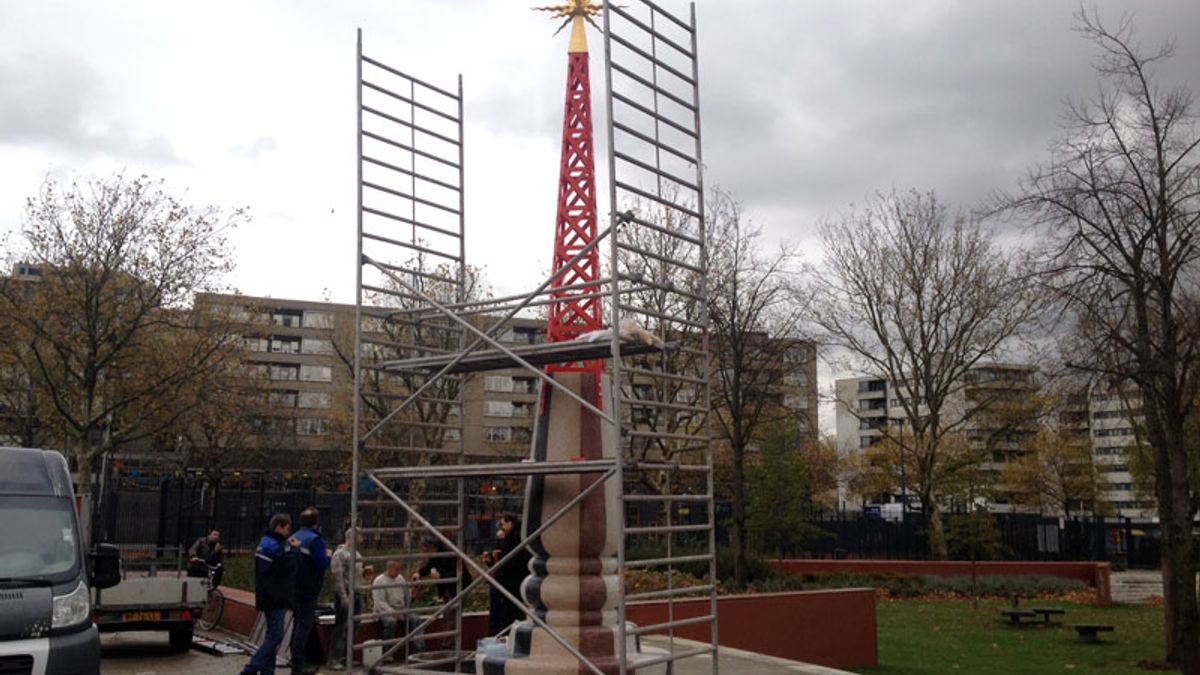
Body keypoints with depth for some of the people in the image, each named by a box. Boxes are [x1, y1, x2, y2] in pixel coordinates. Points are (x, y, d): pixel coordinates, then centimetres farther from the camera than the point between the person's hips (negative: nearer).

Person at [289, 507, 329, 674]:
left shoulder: (293, 539, 9)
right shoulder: (314, 539, -16)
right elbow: (322, 563, -23)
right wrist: (328, 556, -5)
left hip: (294, 590, 8)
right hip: (308, 591, -8)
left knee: (298, 623, 18)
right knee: (305, 625, -3)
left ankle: (297, 660, 26)